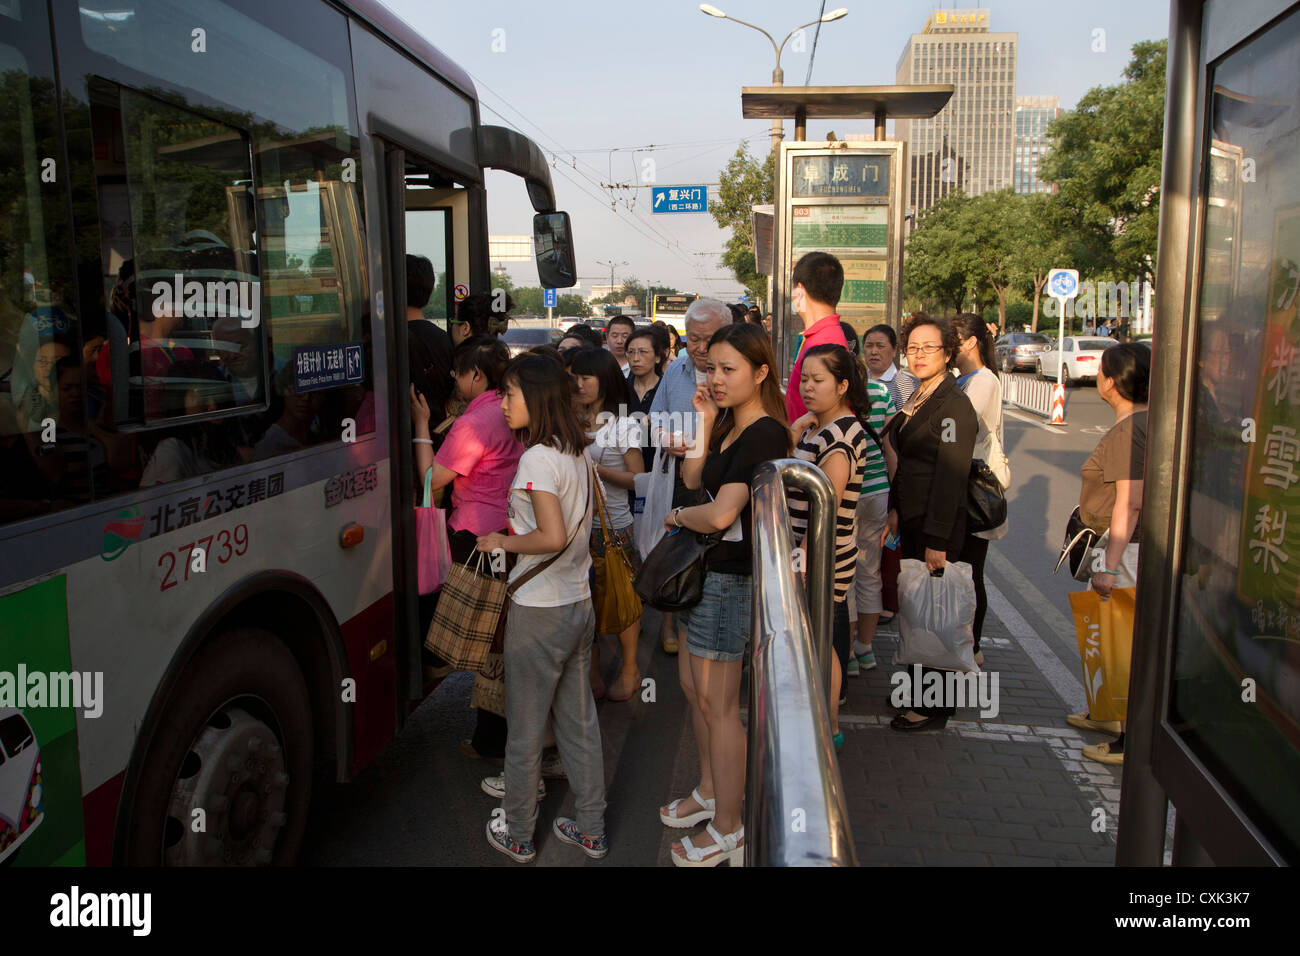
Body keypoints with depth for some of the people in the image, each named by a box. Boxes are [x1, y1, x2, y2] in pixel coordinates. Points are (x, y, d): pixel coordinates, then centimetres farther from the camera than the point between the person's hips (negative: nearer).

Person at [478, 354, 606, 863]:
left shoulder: (537, 458, -19)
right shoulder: (577, 454, 6)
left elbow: (553, 538, -26)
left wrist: (504, 542, -12)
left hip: (538, 611, -8)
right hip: (579, 604, 8)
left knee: (524, 729, 9)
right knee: (579, 722, 17)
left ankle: (517, 836, 26)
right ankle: (591, 830, 29)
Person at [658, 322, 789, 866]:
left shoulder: (764, 435, -22)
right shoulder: (731, 426, 8)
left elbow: (720, 513, -29)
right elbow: (692, 478, 11)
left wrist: (676, 515, -9)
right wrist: (704, 422, 1)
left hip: (731, 580, -10)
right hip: (705, 569, 10)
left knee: (717, 705, 1)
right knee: (692, 686, 20)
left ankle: (728, 833, 17)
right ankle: (709, 792, 40)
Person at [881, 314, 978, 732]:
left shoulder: (954, 404, -16)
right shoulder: (918, 398, 12)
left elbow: (951, 477, -20)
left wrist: (937, 541, -21)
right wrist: (895, 510, 12)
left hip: (938, 525, -9)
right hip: (913, 519, 9)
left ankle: (936, 707, 13)